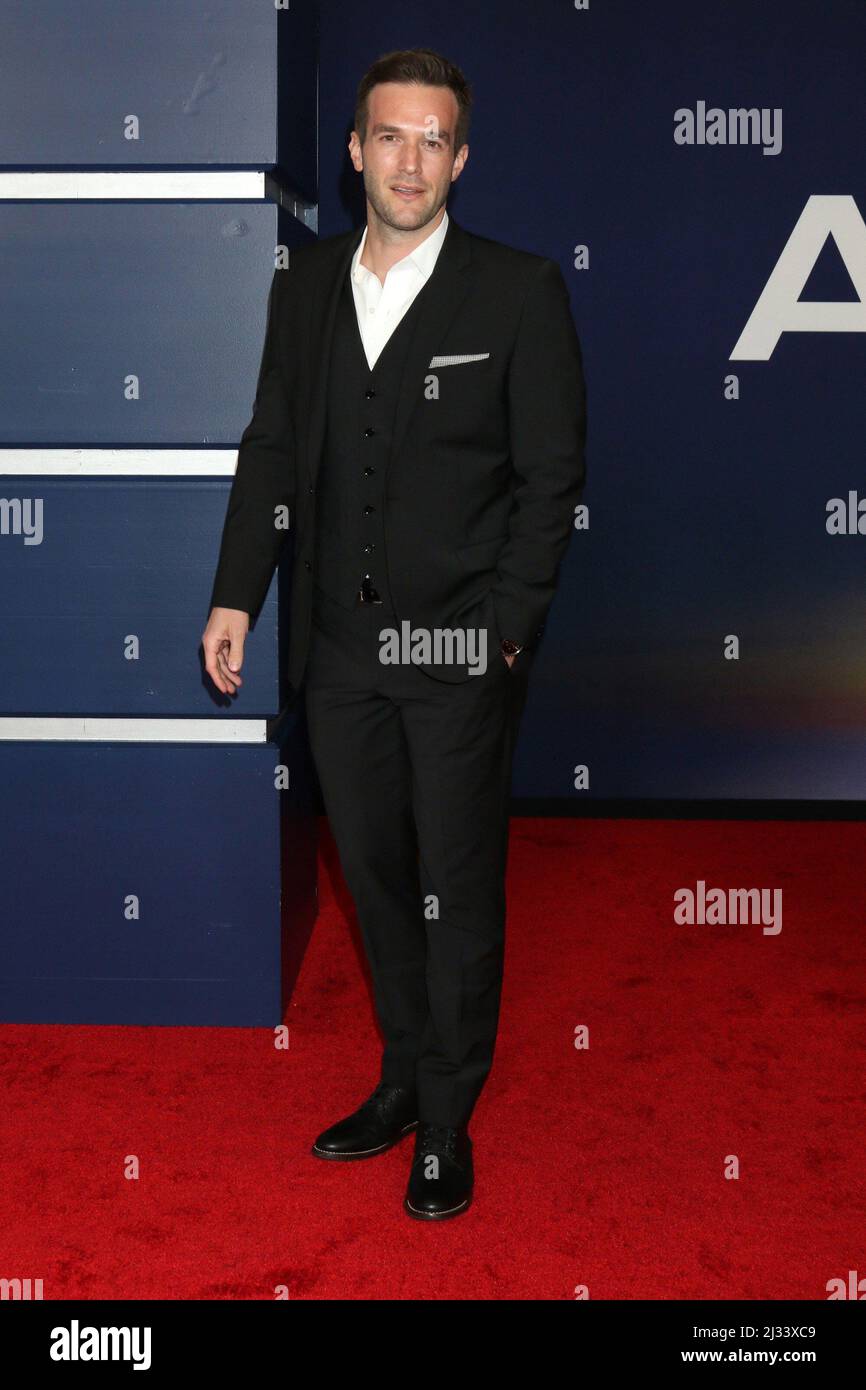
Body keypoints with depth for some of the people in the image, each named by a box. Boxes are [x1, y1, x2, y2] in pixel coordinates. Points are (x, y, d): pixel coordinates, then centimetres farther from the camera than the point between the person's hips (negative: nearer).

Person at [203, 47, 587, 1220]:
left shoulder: (520, 290, -5)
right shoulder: (303, 288, 8)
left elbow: (553, 474, -6)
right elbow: (272, 453, 12)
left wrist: (506, 628, -12)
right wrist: (237, 596, 5)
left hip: (459, 649, -4)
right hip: (340, 644, 4)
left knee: (458, 889, 6)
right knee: (376, 878, 14)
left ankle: (447, 1124, 23)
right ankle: (404, 1081, 34)